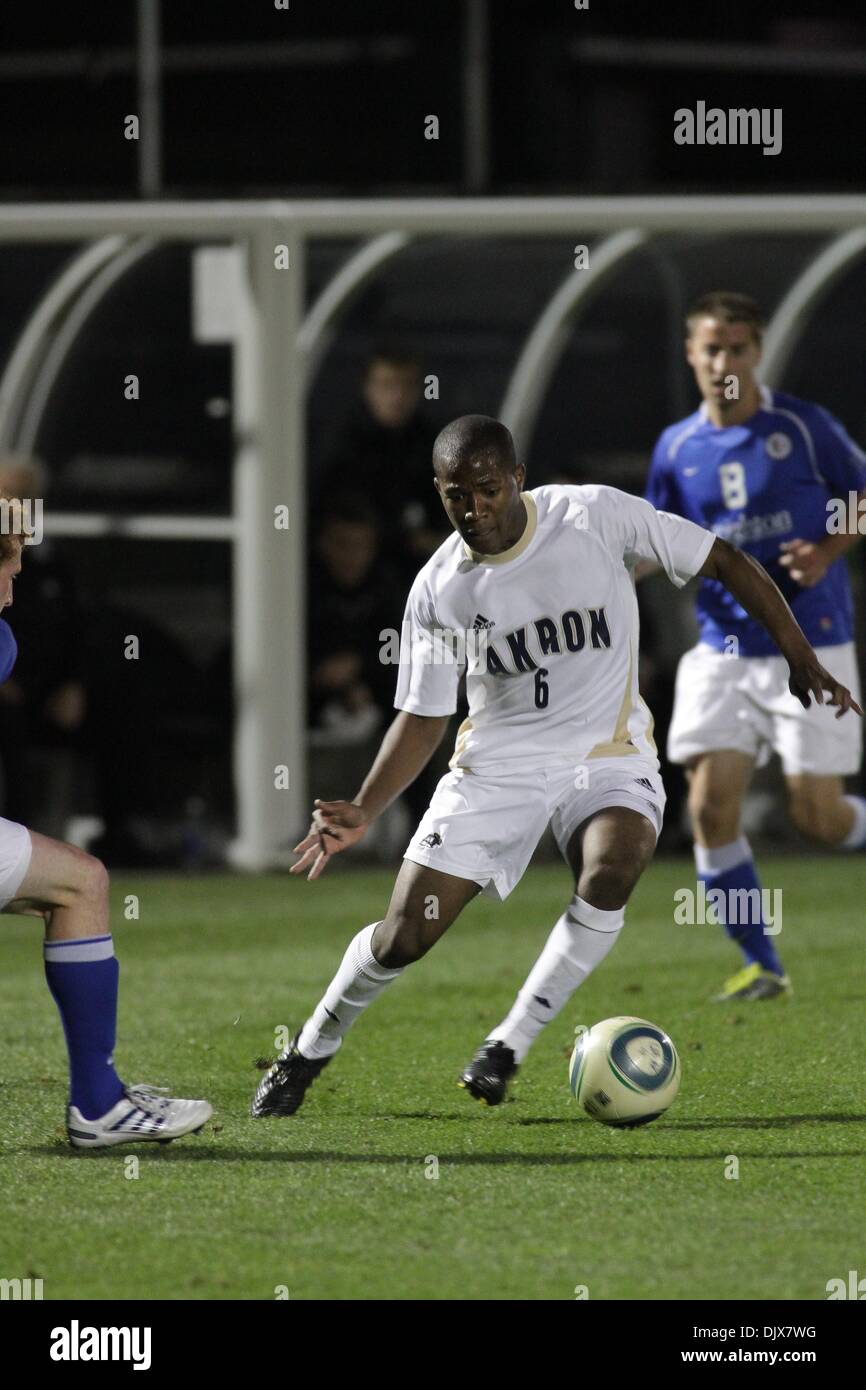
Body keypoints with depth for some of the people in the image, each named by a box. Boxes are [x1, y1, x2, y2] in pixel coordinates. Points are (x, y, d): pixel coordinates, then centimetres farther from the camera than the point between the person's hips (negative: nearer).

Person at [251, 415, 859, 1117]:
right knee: (404, 935, -8)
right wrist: (363, 812, -10)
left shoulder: (596, 516, -12)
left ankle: (507, 1047, -19)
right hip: (498, 760, 1)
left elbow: (725, 561, -4)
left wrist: (801, 657, -6)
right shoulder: (438, 589, -5)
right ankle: (307, 1053, 19)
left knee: (611, 870, -34)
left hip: (608, 751, -1)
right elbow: (422, 717, 4)